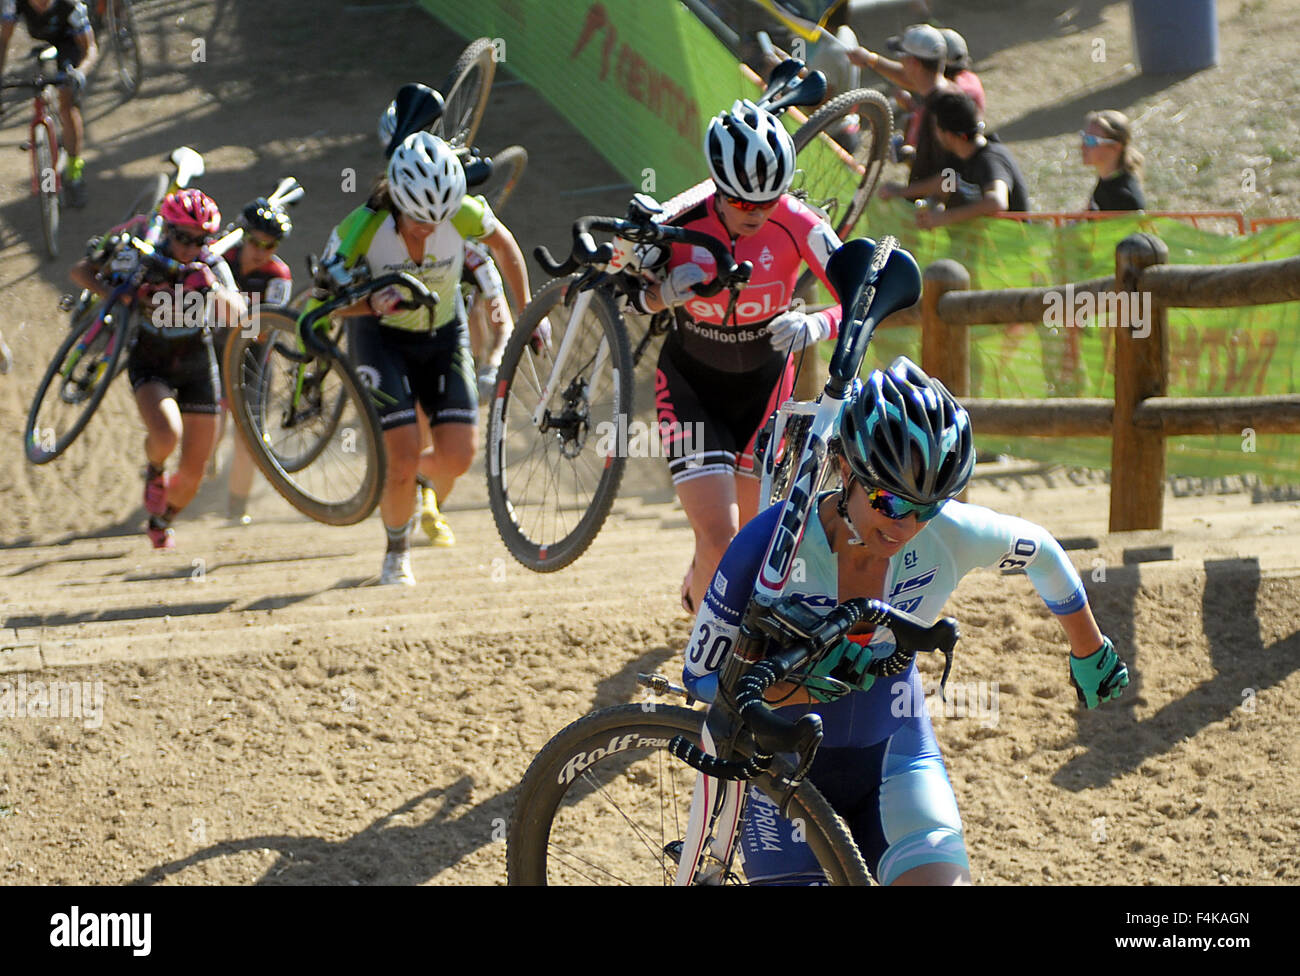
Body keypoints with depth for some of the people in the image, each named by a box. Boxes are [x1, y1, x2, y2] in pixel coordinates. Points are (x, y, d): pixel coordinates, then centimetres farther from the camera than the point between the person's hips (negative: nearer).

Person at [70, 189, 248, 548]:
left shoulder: (211, 267, -16)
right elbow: (80, 270, -12)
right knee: (167, 435, -33)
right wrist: (113, 294, -31)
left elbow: (236, 313, -31)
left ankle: (161, 524, 36)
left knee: (193, 472, 3)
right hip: (150, 364, -2)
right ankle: (154, 470, 5)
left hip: (195, 363, 2)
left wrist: (211, 287, -50)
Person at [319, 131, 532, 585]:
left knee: (459, 456, -8)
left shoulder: (465, 214, -24)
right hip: (383, 338, -2)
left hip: (444, 333, 2)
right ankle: (397, 553, 13)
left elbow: (503, 244, 0)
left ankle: (430, 504, 31)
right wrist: (372, 304, -36)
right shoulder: (363, 226, -28)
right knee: (404, 459, -15)